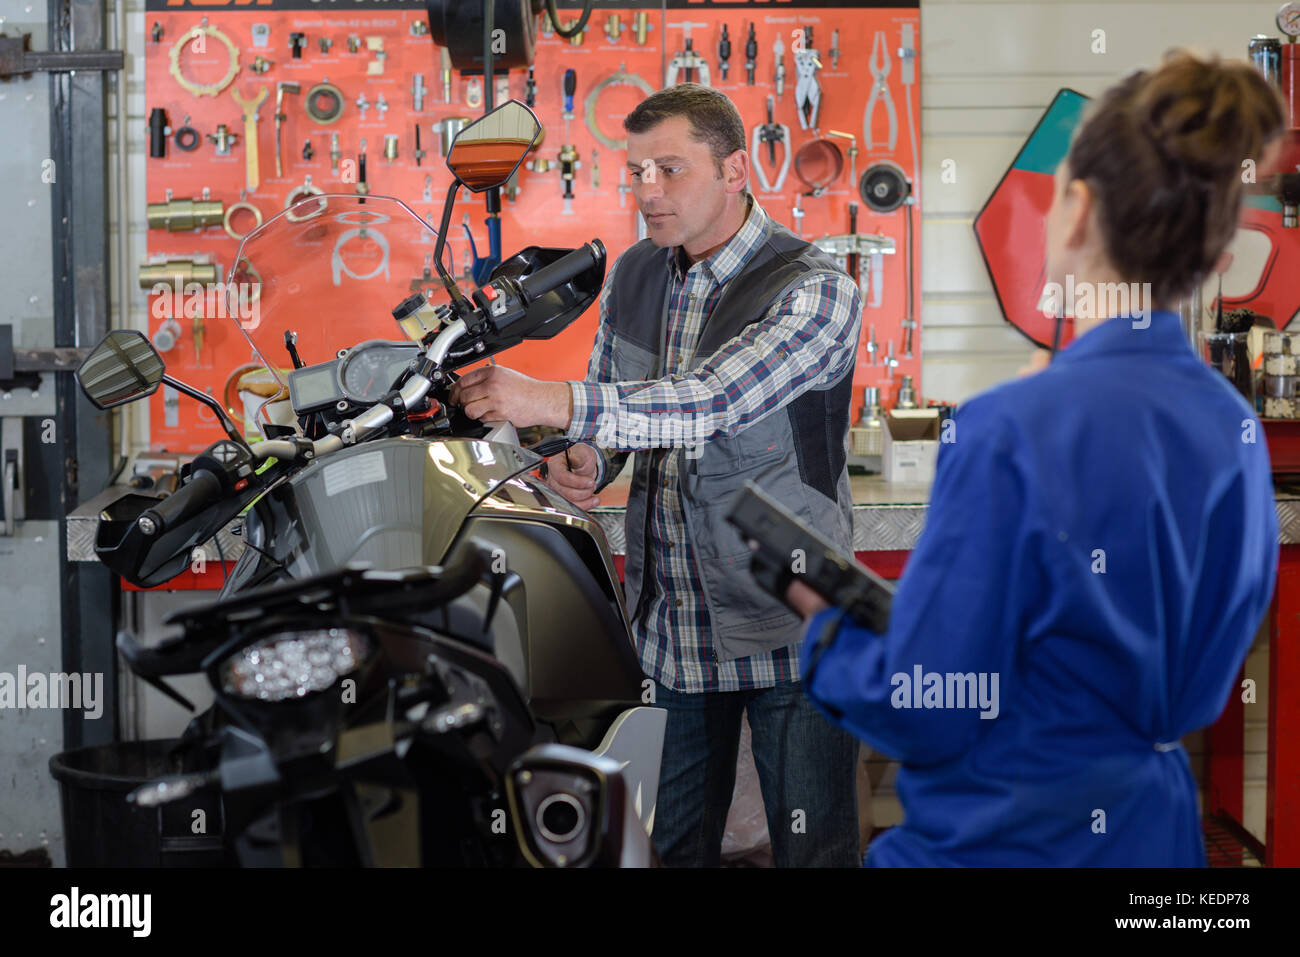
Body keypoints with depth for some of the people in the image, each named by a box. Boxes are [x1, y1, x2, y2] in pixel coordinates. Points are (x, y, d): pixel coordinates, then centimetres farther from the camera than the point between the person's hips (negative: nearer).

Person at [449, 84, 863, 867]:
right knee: (676, 846, 13)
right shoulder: (635, 275, 7)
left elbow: (711, 402, -29)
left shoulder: (815, 291, -14)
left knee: (814, 849, 2)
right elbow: (608, 408, 18)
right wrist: (587, 464, -7)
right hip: (669, 623, 6)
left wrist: (552, 403, -38)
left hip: (787, 630, -5)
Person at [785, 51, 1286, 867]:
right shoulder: (1239, 431, -2)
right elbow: (1200, 690, 10)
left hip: (1000, 839, -7)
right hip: (1153, 833, 7)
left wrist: (823, 624, 0)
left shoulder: (1011, 431, -22)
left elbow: (926, 717, -19)